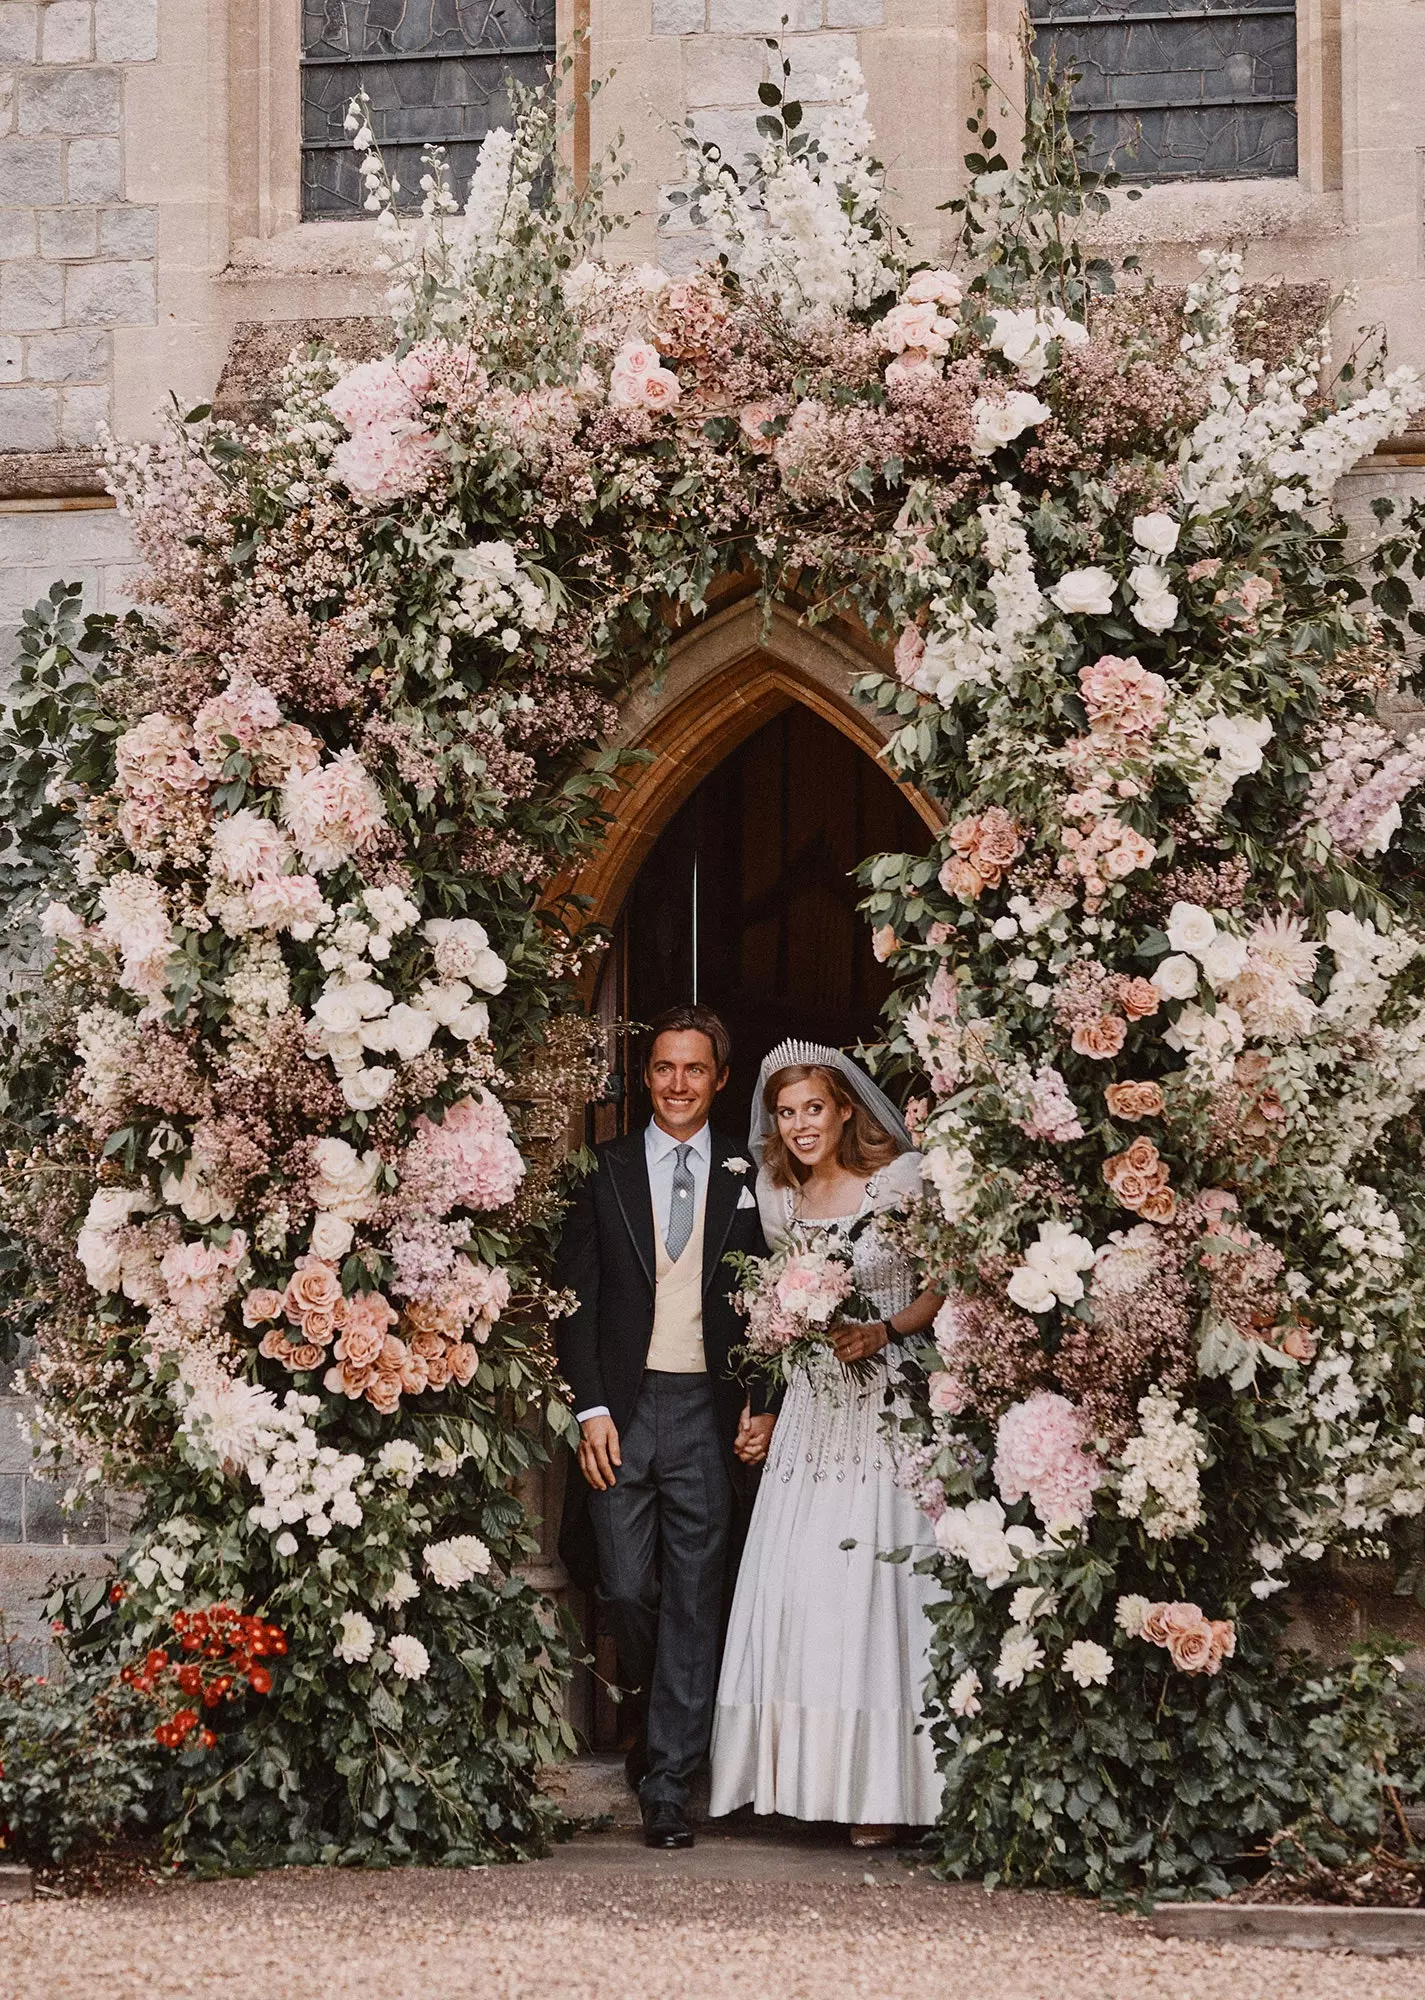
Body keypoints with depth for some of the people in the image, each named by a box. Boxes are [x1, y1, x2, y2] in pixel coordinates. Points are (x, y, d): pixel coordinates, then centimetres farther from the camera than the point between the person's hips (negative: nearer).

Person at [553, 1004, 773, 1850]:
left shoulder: (745, 1178, 7)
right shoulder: (607, 1172, 6)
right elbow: (575, 1298, 4)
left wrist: (761, 1405, -1)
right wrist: (592, 1409, -4)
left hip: (708, 1408, 0)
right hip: (623, 1407, 0)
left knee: (694, 1596, -1)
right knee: (627, 1588, 0)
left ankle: (668, 1785, 3)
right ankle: (663, 1720, 27)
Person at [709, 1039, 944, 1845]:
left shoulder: (903, 1180, -4)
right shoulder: (779, 1201, 11)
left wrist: (886, 1331, -15)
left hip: (890, 1407, -5)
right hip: (814, 1408, 5)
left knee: (876, 1585, -7)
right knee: (797, 1587, -1)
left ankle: (881, 1785, -1)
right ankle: (805, 1773, 6)